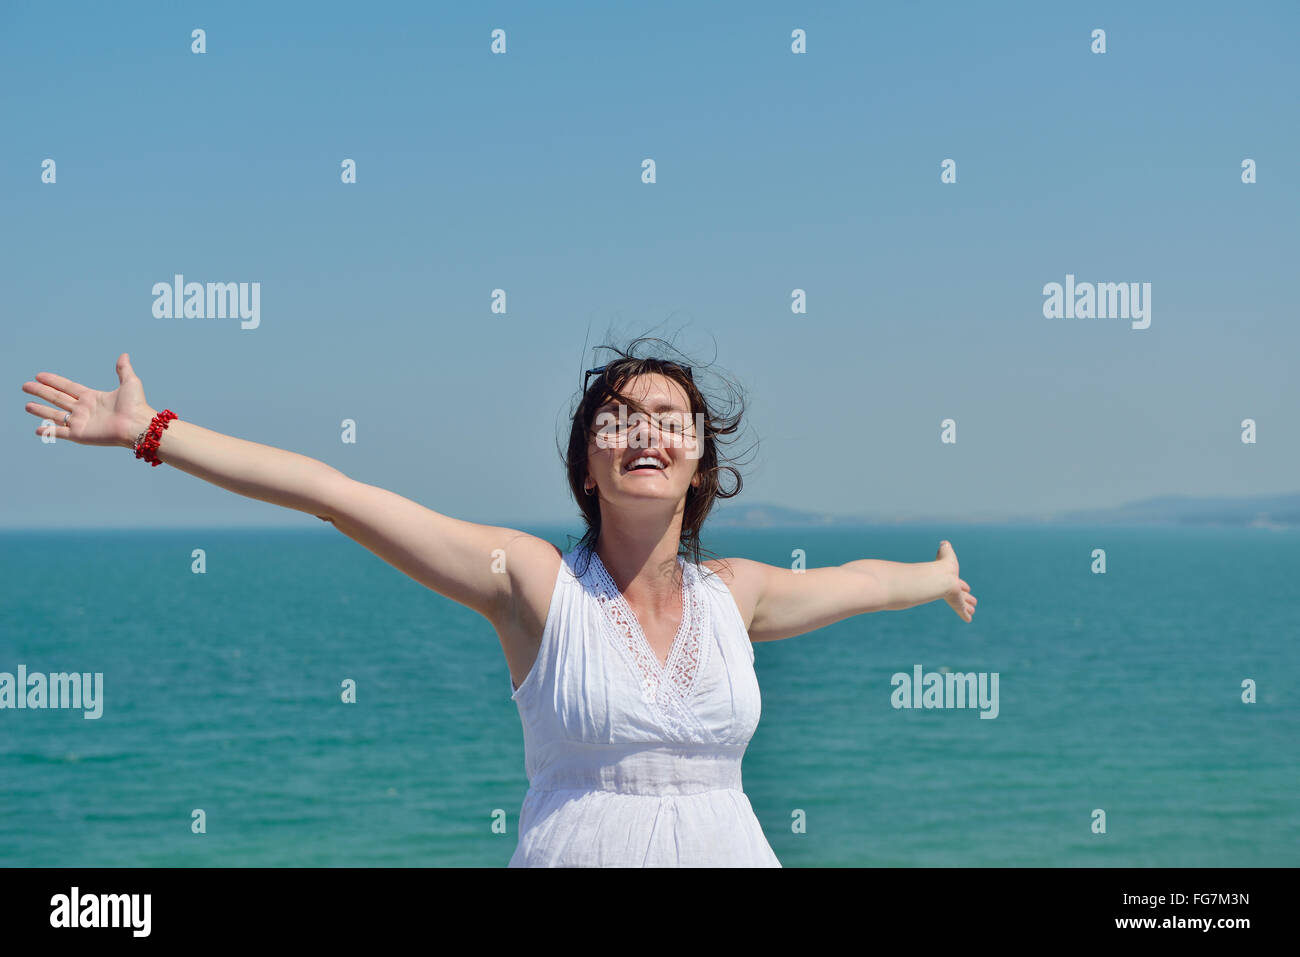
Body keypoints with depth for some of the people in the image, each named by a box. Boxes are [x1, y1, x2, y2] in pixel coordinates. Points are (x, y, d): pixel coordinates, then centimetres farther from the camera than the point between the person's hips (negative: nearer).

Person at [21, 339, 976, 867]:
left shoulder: (734, 594, 7)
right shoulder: (533, 580, -4)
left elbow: (855, 580, 29)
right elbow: (334, 493, -7)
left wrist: (936, 579, 47)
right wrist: (153, 433, -9)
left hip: (725, 847, 3)